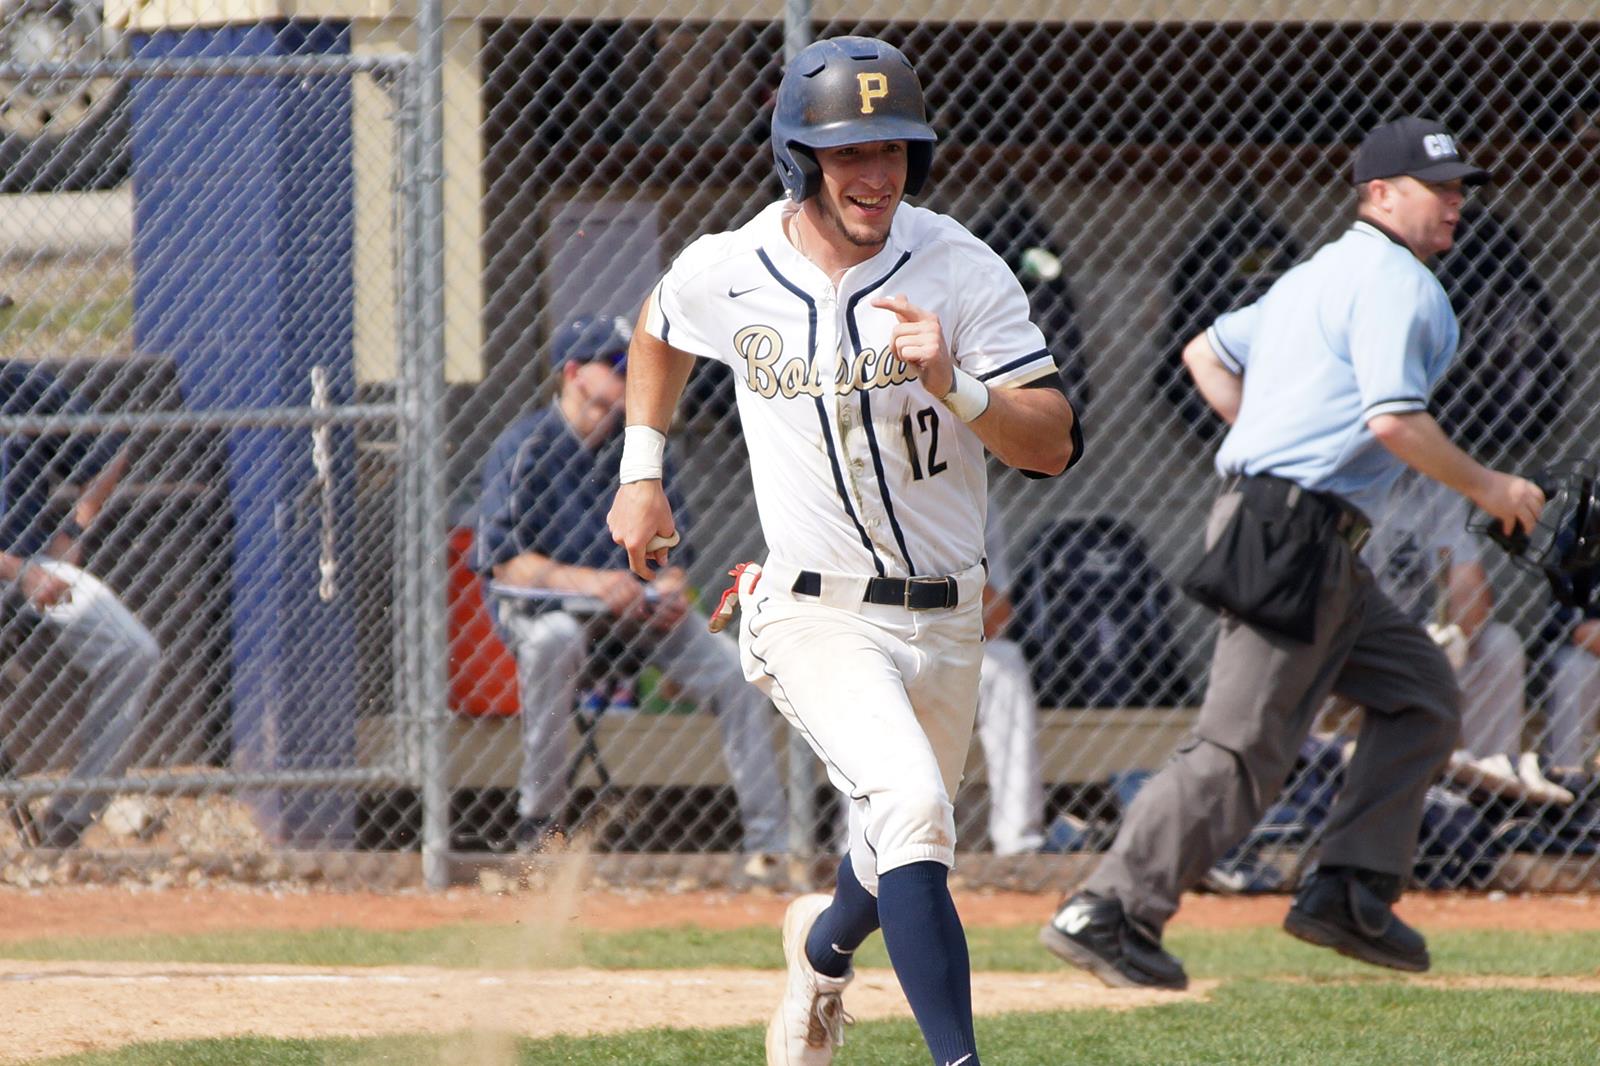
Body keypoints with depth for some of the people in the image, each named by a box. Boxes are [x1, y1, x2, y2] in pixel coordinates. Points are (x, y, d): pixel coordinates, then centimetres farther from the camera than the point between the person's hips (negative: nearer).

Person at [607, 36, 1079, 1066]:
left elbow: (1051, 446, -15)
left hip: (944, 620, 3)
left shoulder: (962, 272, -11)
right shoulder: (725, 273, -6)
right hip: (817, 618, -3)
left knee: (903, 863, 19)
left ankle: (823, 943, 55)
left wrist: (955, 389, -31)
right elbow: (660, 332, 20)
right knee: (913, 806, -28)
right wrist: (642, 470, 17)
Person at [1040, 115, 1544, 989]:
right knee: (1242, 746, -12)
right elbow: (1394, 419, -20)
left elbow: (1207, 354, 29)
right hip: (1296, 532, -11)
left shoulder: (1316, 277, 22)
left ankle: (1349, 894, 11)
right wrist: (1485, 488, -8)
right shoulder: (1397, 284, -9)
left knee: (1422, 696, 15)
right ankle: (1107, 912, -14)